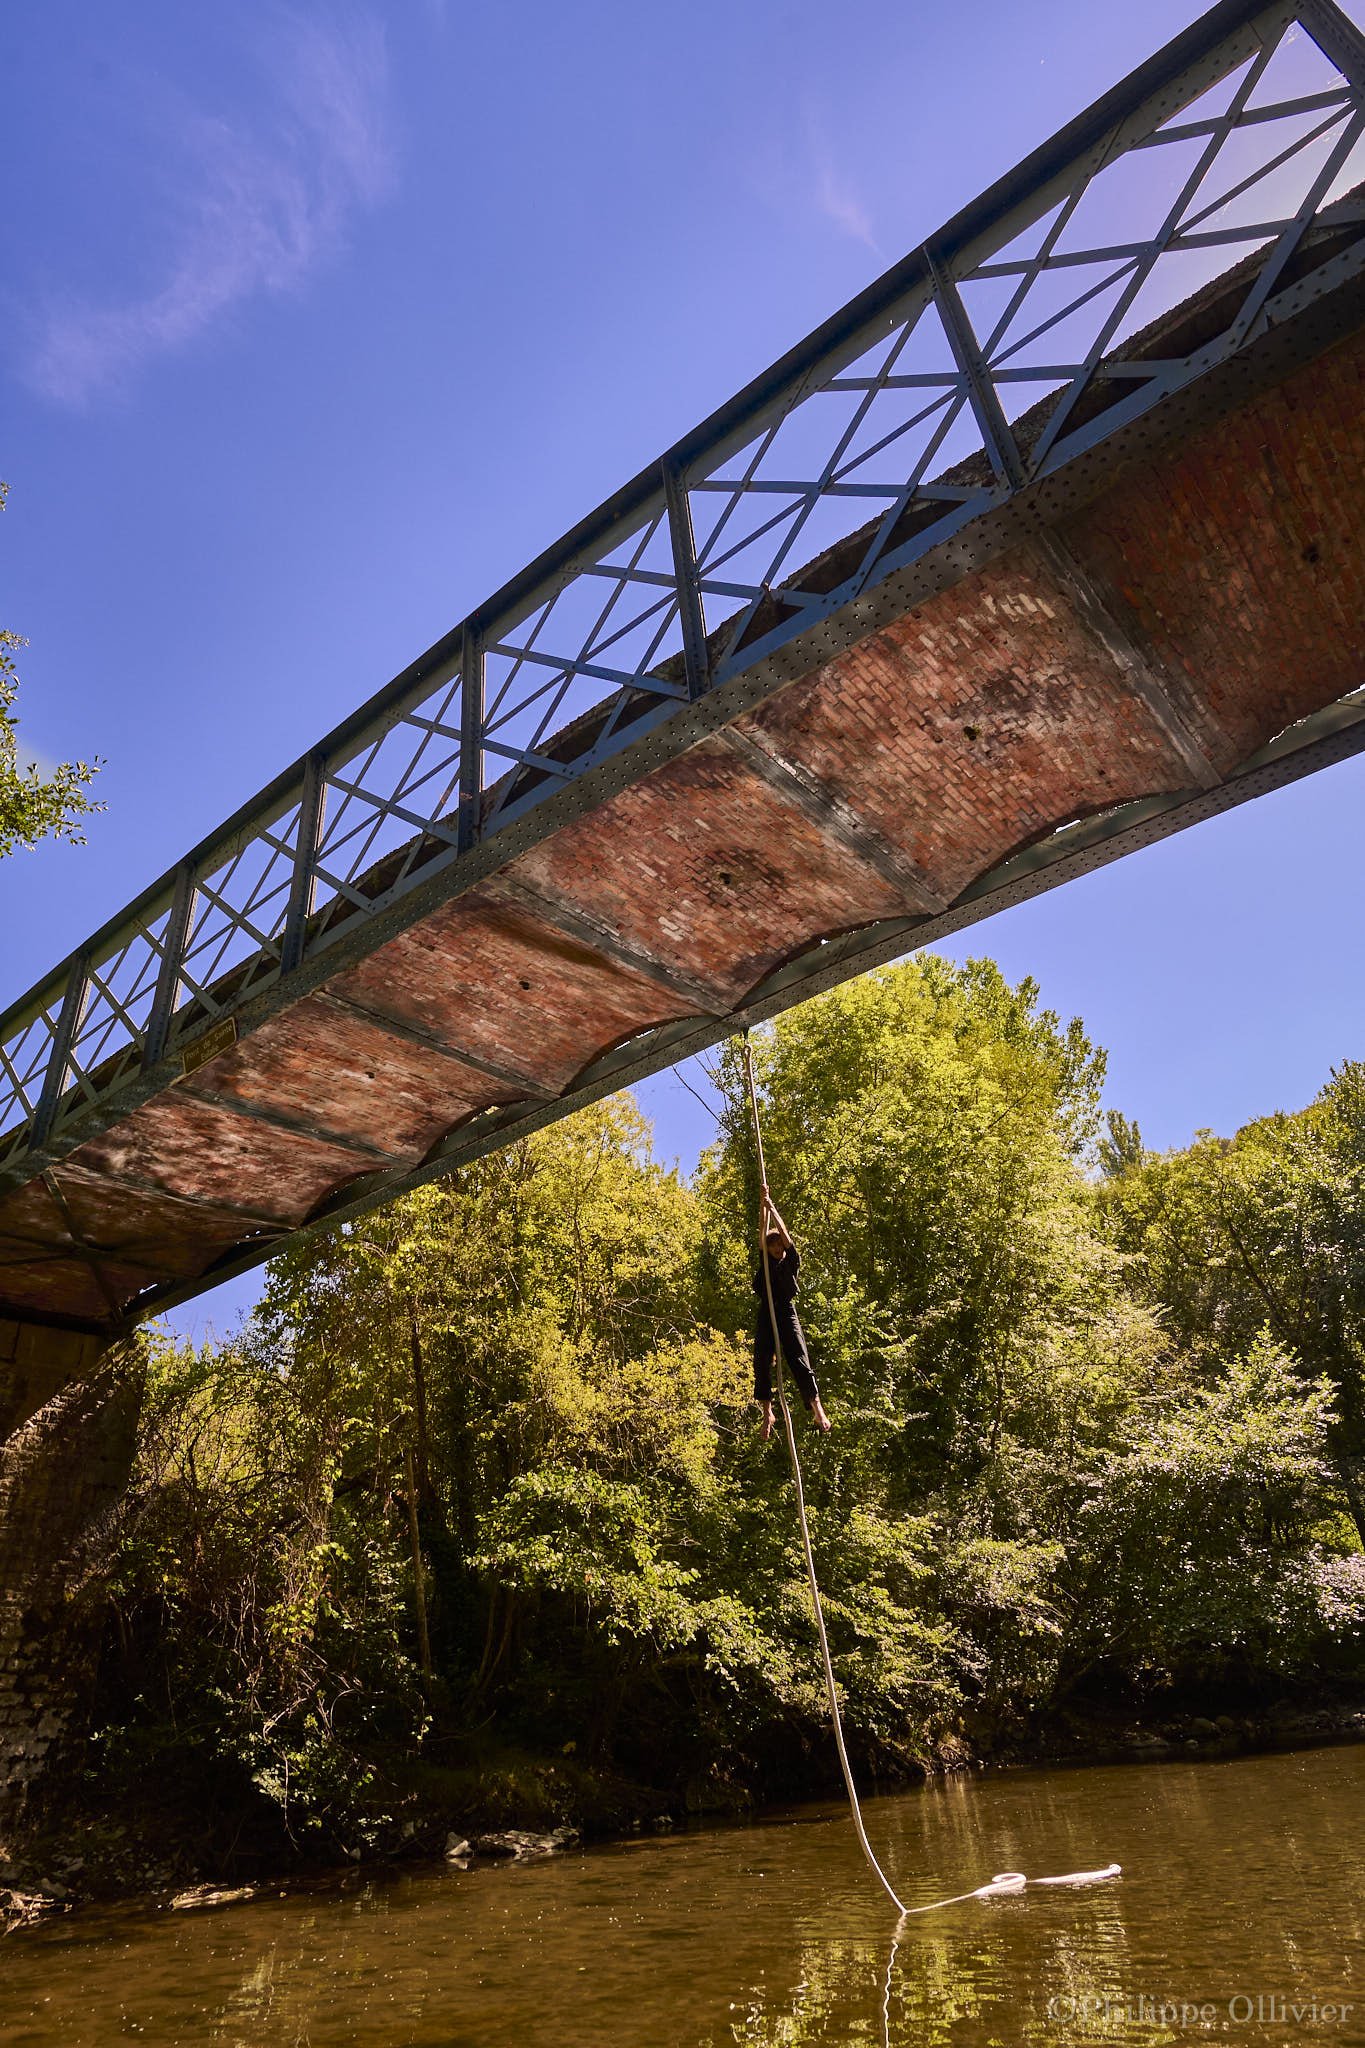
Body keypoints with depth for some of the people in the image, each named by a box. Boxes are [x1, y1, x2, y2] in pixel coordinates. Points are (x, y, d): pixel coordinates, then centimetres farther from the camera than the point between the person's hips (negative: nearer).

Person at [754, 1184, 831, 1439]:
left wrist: (772, 1207, 0)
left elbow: (784, 1234, -1)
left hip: (787, 1315, -3)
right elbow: (764, 1231, 10)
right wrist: (764, 1203, 5)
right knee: (761, 1364, -8)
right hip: (765, 1317, 3)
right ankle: (767, 1412, -7)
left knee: (800, 1363, -13)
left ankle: (818, 1411, -17)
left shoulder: (792, 1262, 8)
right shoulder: (767, 1262, 16)